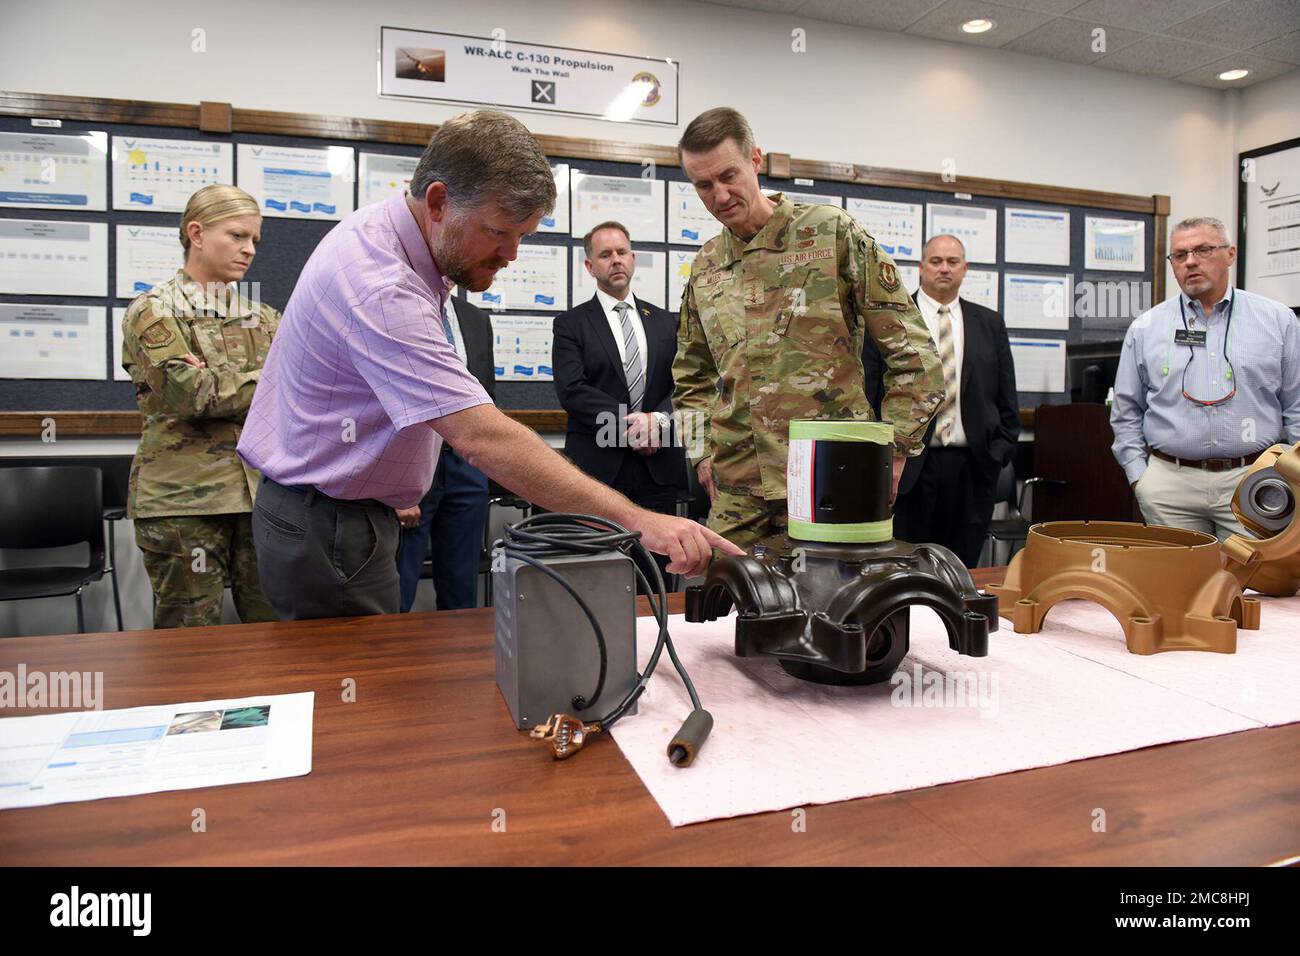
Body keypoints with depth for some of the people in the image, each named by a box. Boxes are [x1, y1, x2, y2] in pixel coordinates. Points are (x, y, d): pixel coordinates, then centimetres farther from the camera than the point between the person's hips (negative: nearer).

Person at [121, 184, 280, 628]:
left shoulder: (265, 318, 16)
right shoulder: (151, 312, 3)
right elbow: (191, 393, -12)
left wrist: (217, 385, -9)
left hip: (262, 491, 4)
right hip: (182, 497, -4)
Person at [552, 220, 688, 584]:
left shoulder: (665, 322, 16)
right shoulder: (571, 324, 5)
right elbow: (572, 390, -8)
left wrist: (659, 419, -12)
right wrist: (629, 422, -15)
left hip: (658, 468, 3)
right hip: (598, 469, -3)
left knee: (659, 580, 6)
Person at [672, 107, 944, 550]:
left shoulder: (833, 233, -2)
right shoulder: (705, 267, 12)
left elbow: (913, 353, -2)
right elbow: (691, 375, 24)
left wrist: (891, 450, -5)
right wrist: (701, 451, 12)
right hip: (735, 492, 4)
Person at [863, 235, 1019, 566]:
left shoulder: (989, 323, 13)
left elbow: (1007, 397, 15)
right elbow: (867, 393, -1)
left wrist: (1001, 450, 4)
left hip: (973, 466, 3)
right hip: (908, 466, -3)